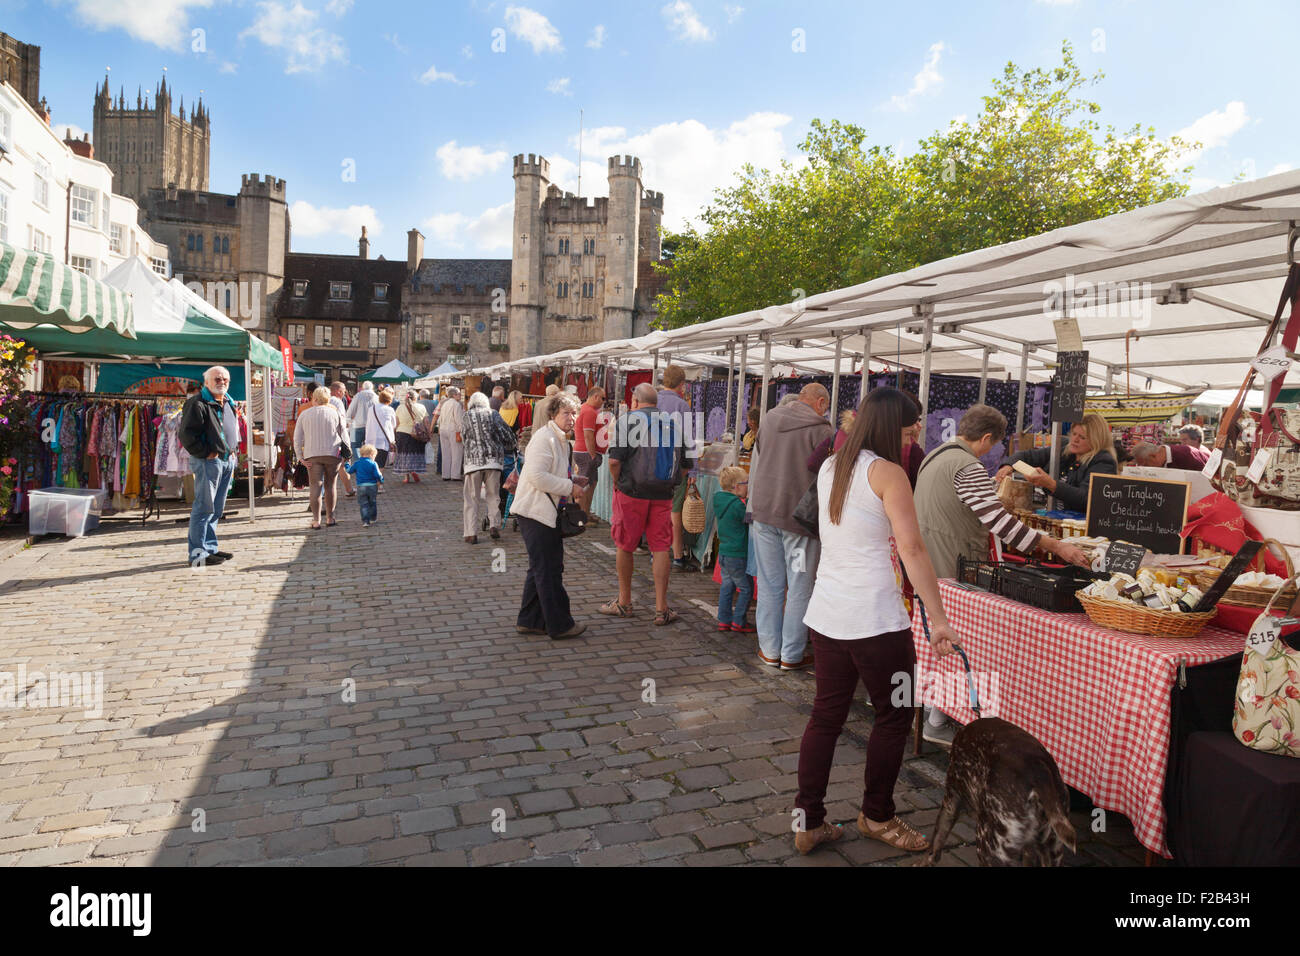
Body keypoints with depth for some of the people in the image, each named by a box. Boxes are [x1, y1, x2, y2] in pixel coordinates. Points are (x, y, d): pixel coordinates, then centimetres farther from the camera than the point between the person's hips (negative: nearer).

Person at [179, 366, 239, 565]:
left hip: (228, 460, 9)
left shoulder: (229, 403, 18)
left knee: (217, 508, 13)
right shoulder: (197, 403, -9)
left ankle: (210, 548, 21)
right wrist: (205, 453, -15)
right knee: (204, 507, -8)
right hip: (208, 461, -9)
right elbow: (187, 434, -15)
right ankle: (198, 552, -4)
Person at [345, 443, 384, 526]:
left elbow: (349, 471, 10)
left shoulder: (356, 463, 1)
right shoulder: (373, 464, -7)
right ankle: (373, 518, 31)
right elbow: (377, 475, -12)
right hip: (372, 486, -1)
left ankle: (365, 521, -8)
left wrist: (348, 464, 28)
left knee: (364, 505, 2)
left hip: (361, 487, 1)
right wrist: (381, 480, 8)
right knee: (373, 503, 18)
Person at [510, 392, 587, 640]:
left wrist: (573, 482, 11)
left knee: (541, 568, 16)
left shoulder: (561, 440, 17)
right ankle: (560, 625, 5)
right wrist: (569, 487, -18)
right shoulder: (544, 438, -15)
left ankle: (529, 620, 25)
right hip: (535, 512, -11)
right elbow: (537, 476, -24)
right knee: (548, 570, -3)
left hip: (545, 512, 11)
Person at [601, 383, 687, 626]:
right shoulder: (672, 422, 9)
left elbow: (614, 461, -13)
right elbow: (682, 460, 13)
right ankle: (661, 609, 6)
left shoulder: (626, 421, -5)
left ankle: (624, 602, 21)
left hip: (631, 493, -3)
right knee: (660, 548, 6)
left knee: (625, 546, 10)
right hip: (663, 495, 3)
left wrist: (617, 483, 3)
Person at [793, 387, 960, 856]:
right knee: (893, 716, 12)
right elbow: (912, 549, -18)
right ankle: (876, 816, 27)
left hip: (826, 614, 7)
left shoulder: (828, 467, 9)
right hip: (874, 618, -7)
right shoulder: (888, 473, -12)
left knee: (826, 716, 14)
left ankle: (809, 822, 20)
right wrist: (939, 619, -17)